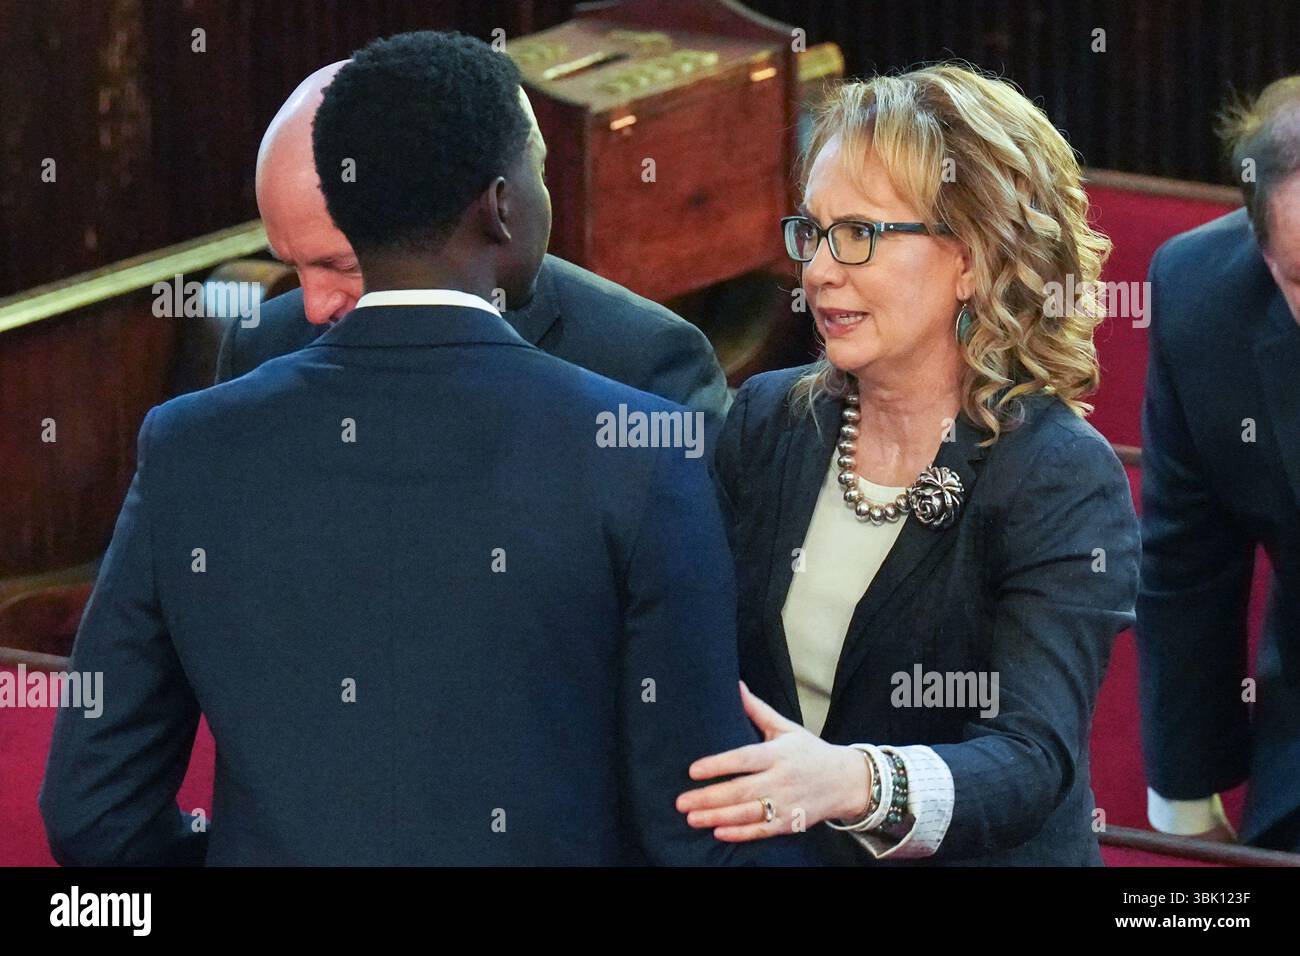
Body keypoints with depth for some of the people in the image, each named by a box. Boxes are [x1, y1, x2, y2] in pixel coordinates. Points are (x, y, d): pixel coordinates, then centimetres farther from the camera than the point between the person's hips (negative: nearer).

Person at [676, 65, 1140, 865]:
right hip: (766, 859, 5)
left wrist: (855, 782, -49)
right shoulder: (768, 420, -4)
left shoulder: (1064, 481, -19)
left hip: (986, 858, -4)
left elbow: (1032, 759, -31)